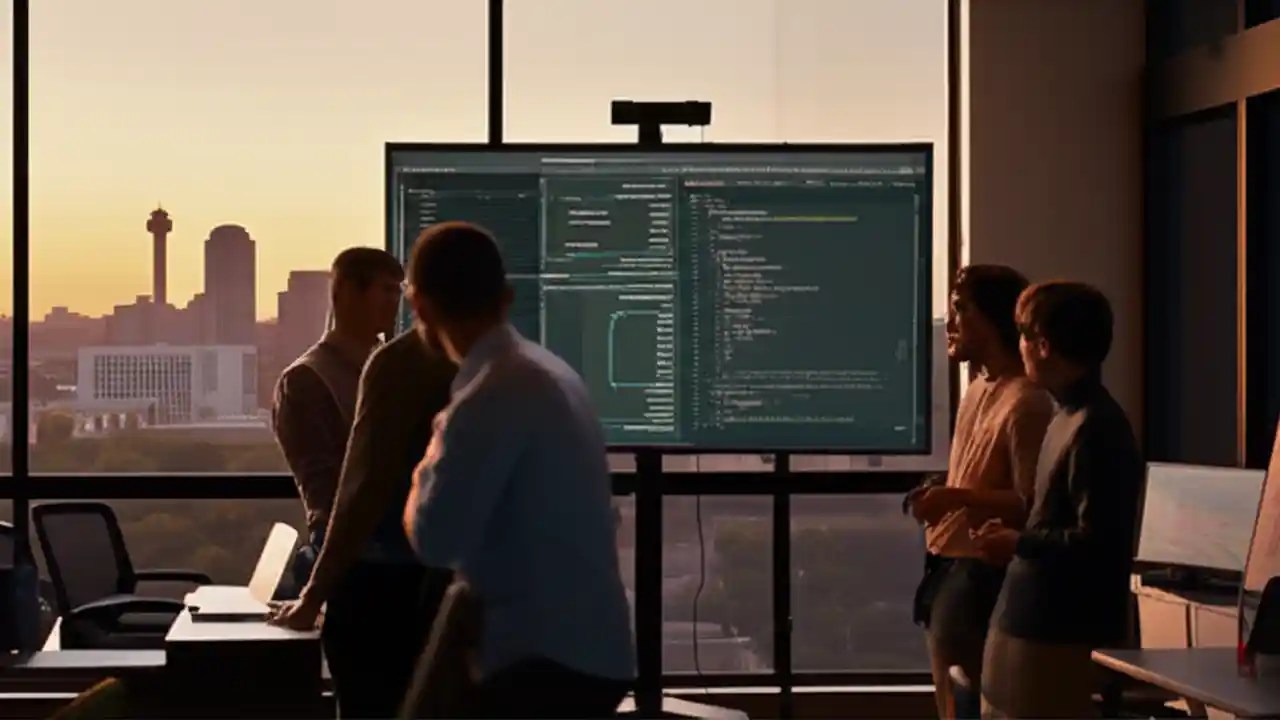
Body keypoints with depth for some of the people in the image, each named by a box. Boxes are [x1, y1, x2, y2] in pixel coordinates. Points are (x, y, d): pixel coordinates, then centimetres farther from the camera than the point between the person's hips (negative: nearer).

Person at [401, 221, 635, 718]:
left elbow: (435, 540, -18)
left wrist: (425, 470, 1)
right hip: (584, 647, 10)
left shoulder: (495, 394, -18)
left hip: (544, 658, -10)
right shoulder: (542, 370, 13)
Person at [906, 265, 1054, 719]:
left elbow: (1031, 506, -20)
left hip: (981, 576, -10)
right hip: (950, 568, 10)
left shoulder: (1025, 402, -16)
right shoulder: (979, 389, 14)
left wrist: (956, 497, -25)